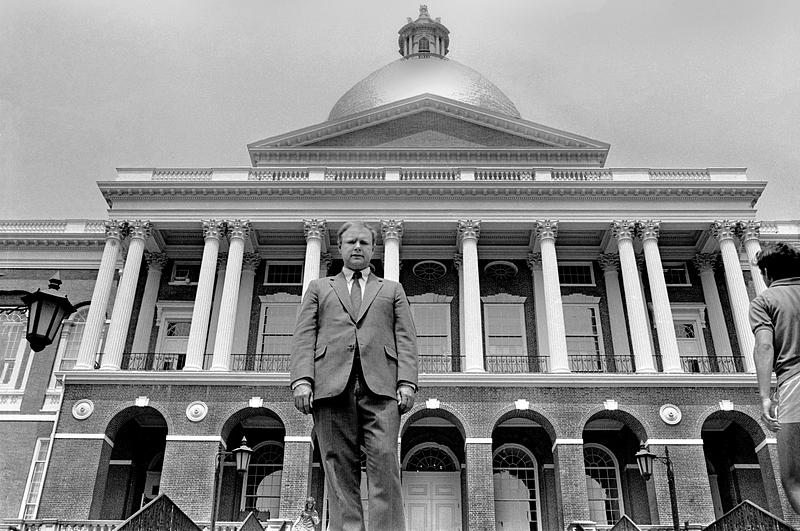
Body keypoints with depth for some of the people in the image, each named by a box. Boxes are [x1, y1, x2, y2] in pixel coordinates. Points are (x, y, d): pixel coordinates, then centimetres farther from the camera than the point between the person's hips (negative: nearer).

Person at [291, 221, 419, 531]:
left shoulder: (392, 290, 26)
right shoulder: (319, 288, 25)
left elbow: (405, 339, 14)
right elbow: (304, 337, 12)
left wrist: (407, 382, -3)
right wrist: (301, 380, -5)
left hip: (380, 384, 0)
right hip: (332, 383, 1)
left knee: (384, 461, -13)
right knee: (339, 469, -5)